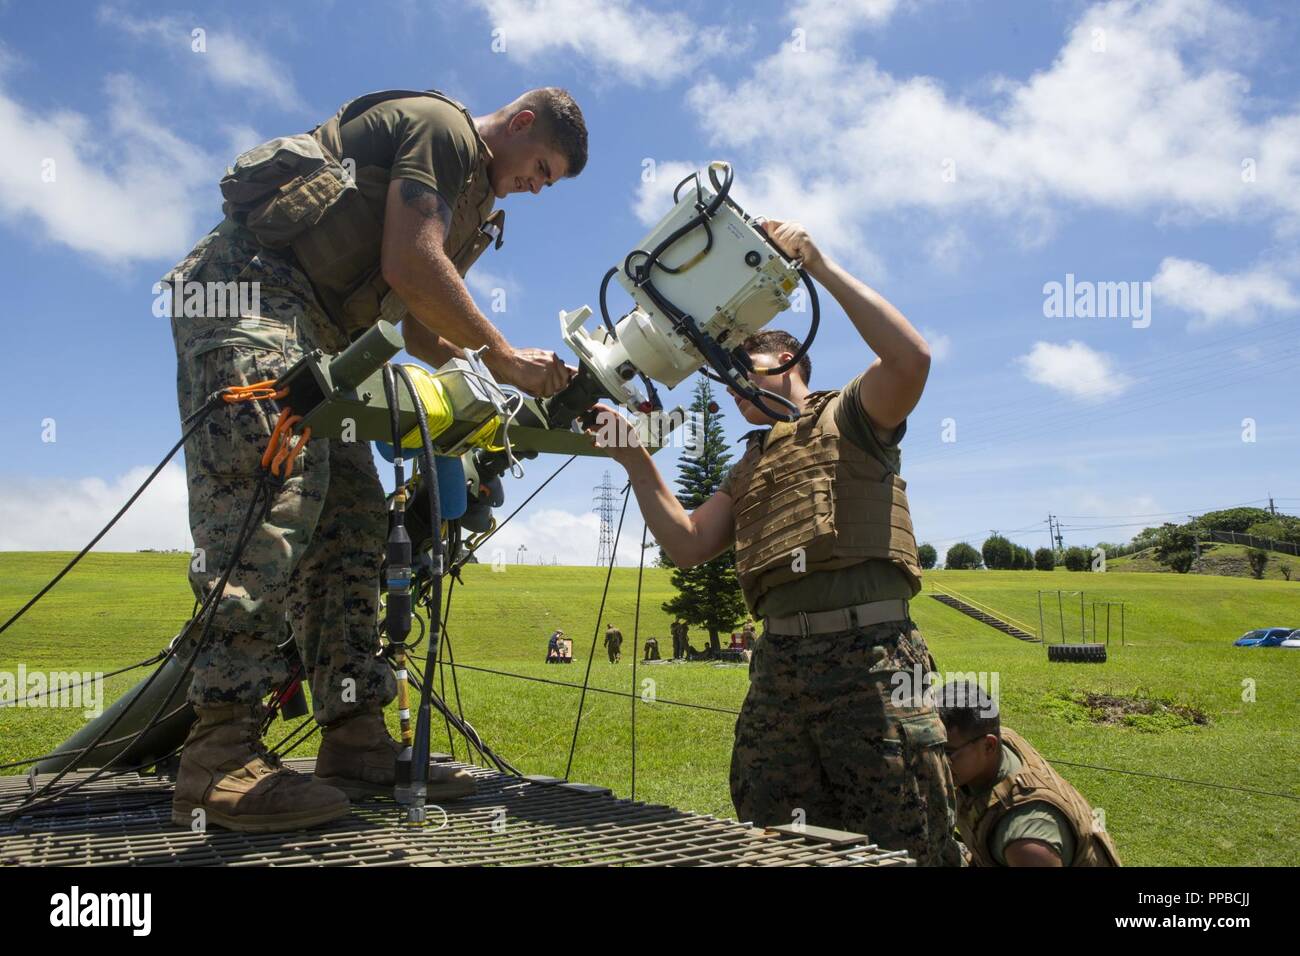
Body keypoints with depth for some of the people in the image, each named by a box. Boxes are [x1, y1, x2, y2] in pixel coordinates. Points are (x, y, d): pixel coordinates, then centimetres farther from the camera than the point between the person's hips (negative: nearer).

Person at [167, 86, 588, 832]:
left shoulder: (470, 196, 27)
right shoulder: (442, 126, -3)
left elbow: (422, 329, 22)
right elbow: (409, 267, -17)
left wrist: (518, 381, 11)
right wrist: (504, 357, -9)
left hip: (313, 335, 10)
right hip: (252, 288, -10)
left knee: (352, 519, 0)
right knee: (276, 488, -25)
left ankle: (357, 742, -2)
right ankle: (220, 759, -28)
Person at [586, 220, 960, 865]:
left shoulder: (849, 417, 11)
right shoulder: (747, 471, 28)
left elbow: (911, 357, -10)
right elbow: (686, 544, 18)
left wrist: (820, 266, -7)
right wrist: (636, 461, 9)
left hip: (870, 655, -6)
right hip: (778, 667, 6)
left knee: (906, 848, -5)